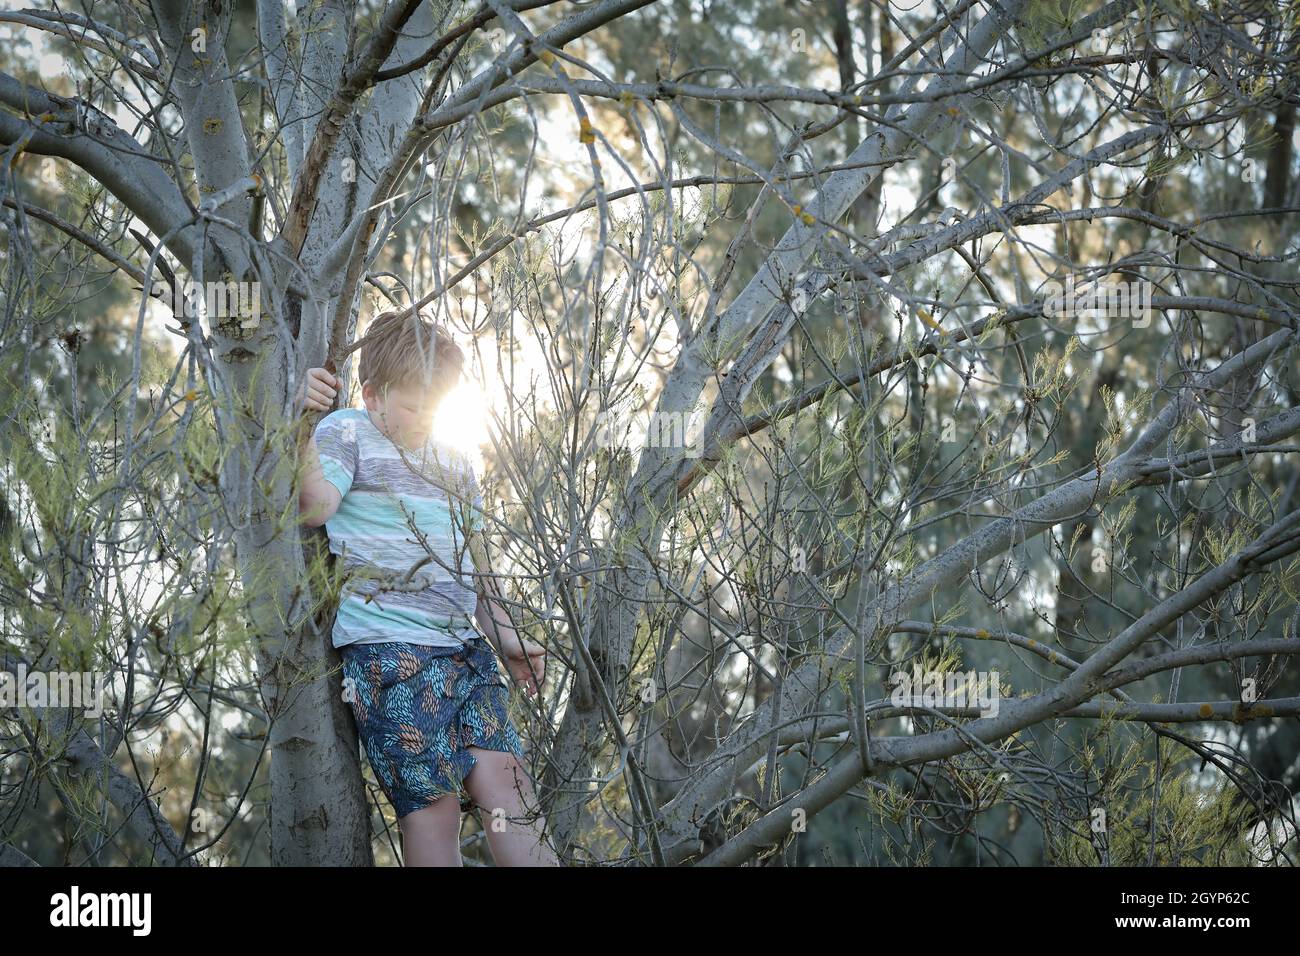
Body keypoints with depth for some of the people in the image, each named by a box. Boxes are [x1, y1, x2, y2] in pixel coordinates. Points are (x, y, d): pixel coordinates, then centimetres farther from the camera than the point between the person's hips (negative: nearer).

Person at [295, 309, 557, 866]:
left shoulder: (453, 461, 22)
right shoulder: (349, 432, 2)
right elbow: (314, 507, -15)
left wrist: (504, 635, 22)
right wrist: (303, 423, -25)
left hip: (463, 645, 6)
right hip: (387, 648, -6)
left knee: (503, 778, -7)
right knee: (432, 798, -10)